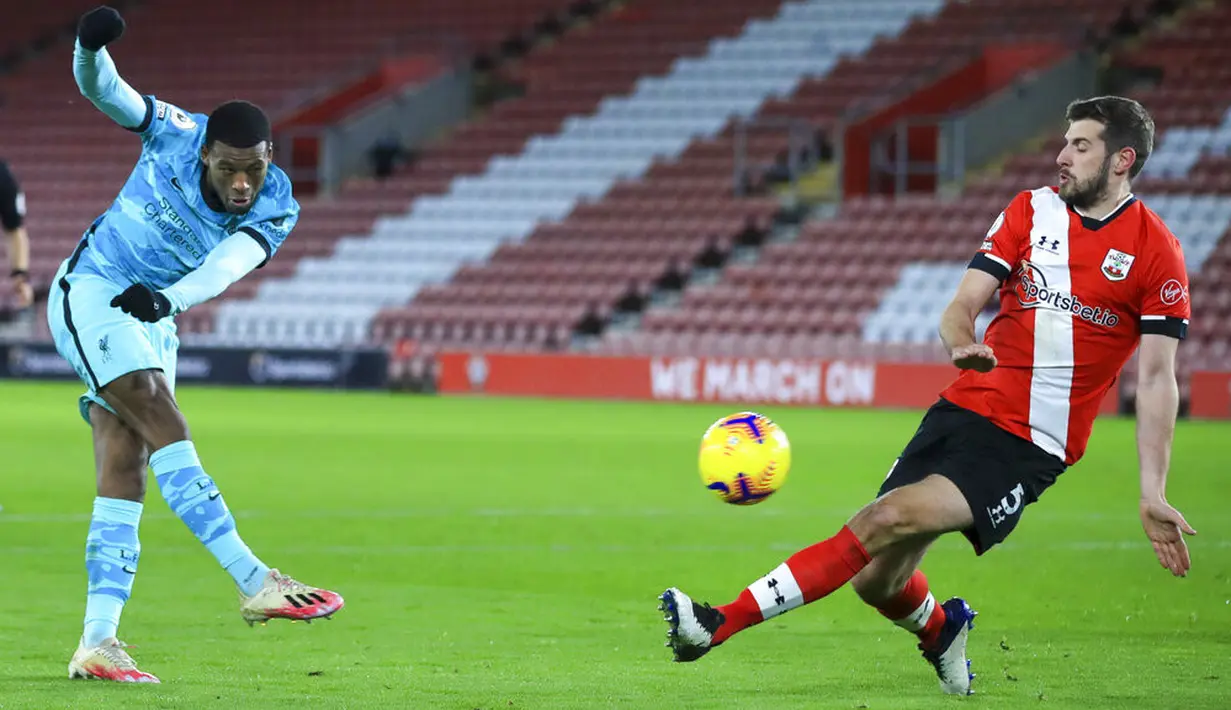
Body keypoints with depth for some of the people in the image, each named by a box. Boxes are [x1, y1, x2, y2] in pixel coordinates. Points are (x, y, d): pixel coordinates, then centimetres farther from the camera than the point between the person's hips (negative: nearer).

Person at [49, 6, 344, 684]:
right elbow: (103, 89, -14)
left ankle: (97, 642, -1)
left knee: (124, 481, 0)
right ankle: (255, 582, -31)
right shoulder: (174, 134, -14)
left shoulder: (275, 207, -10)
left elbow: (227, 265, -27)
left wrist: (167, 299, -46)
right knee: (166, 428, -21)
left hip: (150, 323, 5)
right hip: (92, 293, -5)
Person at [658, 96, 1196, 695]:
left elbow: (1157, 378, -2)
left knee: (891, 518, -25)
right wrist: (962, 345, -20)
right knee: (877, 581, -2)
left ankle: (723, 624, -27)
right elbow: (962, 305, 5)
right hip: (964, 410, 5)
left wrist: (1153, 494, -6)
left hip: (1030, 448, -5)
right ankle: (942, 632, 34)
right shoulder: (1032, 211, 9)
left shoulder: (1155, 251, -3)